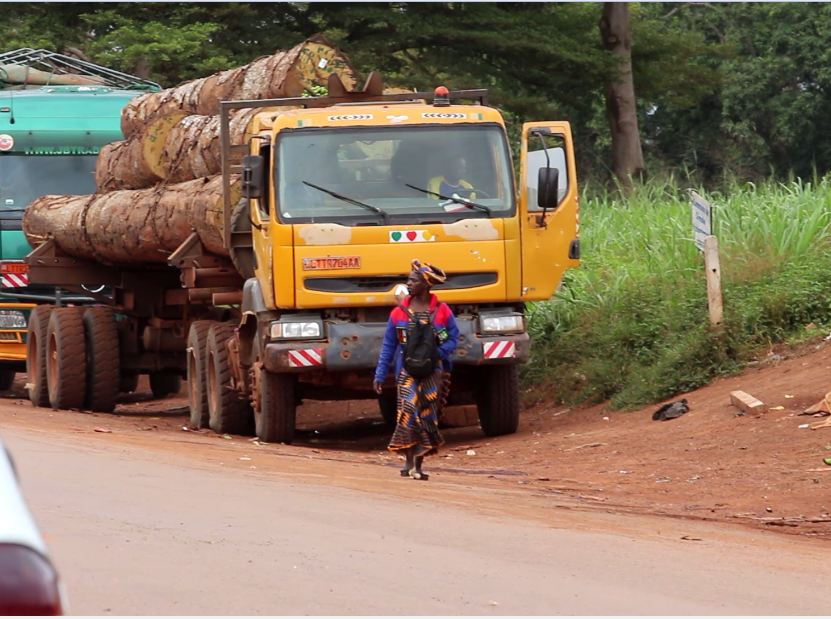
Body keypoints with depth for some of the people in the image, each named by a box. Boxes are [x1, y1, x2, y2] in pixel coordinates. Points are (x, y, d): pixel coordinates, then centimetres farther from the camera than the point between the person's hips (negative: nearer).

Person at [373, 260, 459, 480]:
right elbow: (388, 345, 9)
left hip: (433, 371, 1)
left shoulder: (442, 311, 2)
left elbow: (453, 339, 5)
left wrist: (436, 352, -14)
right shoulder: (399, 312, 5)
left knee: (427, 416, 2)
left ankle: (417, 465, 11)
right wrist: (380, 375, 6)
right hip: (406, 370, -1)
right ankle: (410, 462, -17)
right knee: (409, 408, -19)